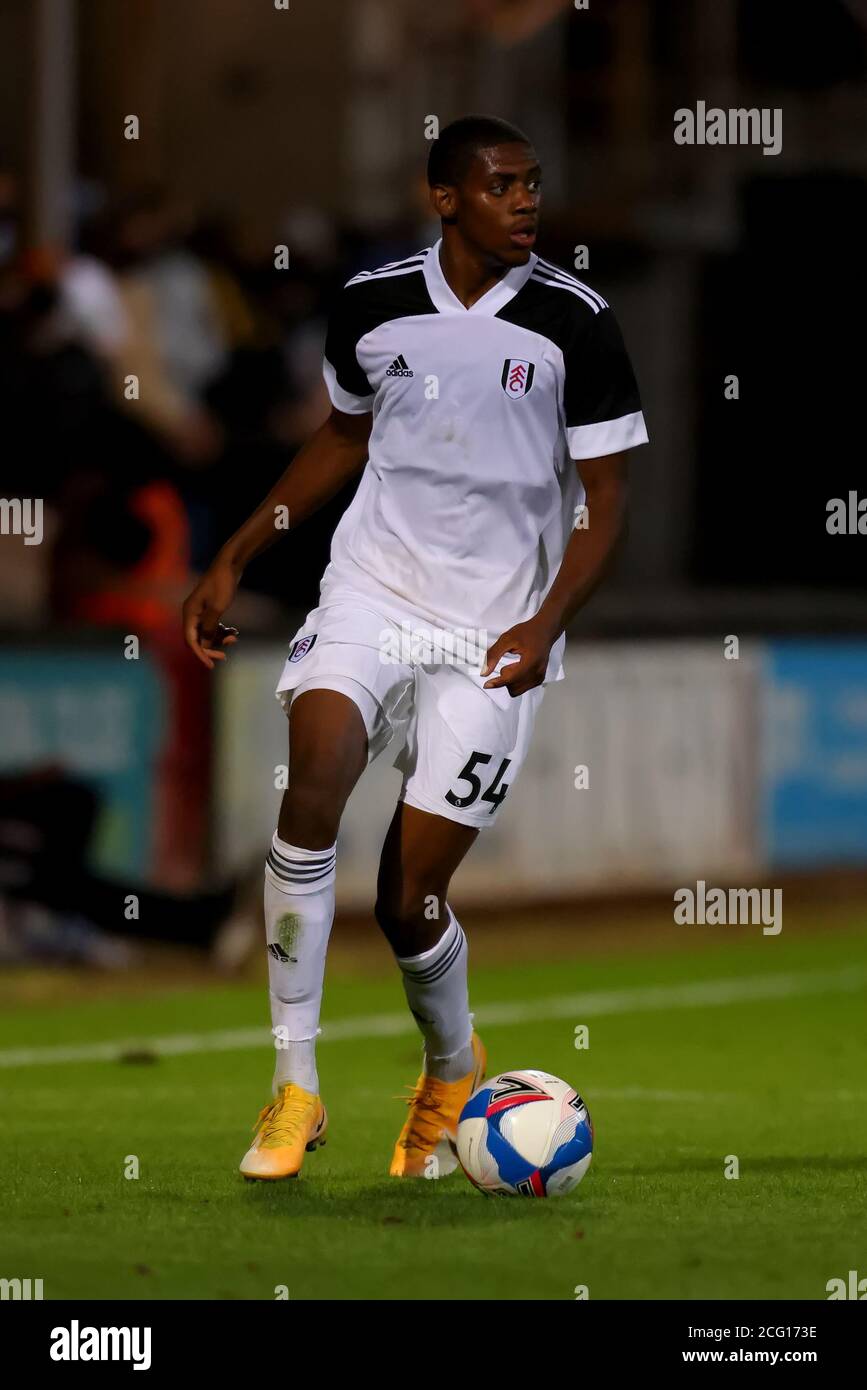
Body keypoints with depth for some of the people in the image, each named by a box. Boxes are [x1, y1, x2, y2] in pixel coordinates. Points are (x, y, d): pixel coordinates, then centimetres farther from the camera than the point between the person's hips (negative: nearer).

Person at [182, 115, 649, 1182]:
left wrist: (546, 624, -19)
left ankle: (452, 1068, 31)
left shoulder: (573, 322, -7)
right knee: (317, 764, -28)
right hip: (371, 592, 2)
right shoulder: (372, 304, 1)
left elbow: (604, 501, -4)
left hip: (496, 631, -2)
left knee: (410, 899, -4)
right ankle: (294, 1083, -20)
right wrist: (233, 559, 16)